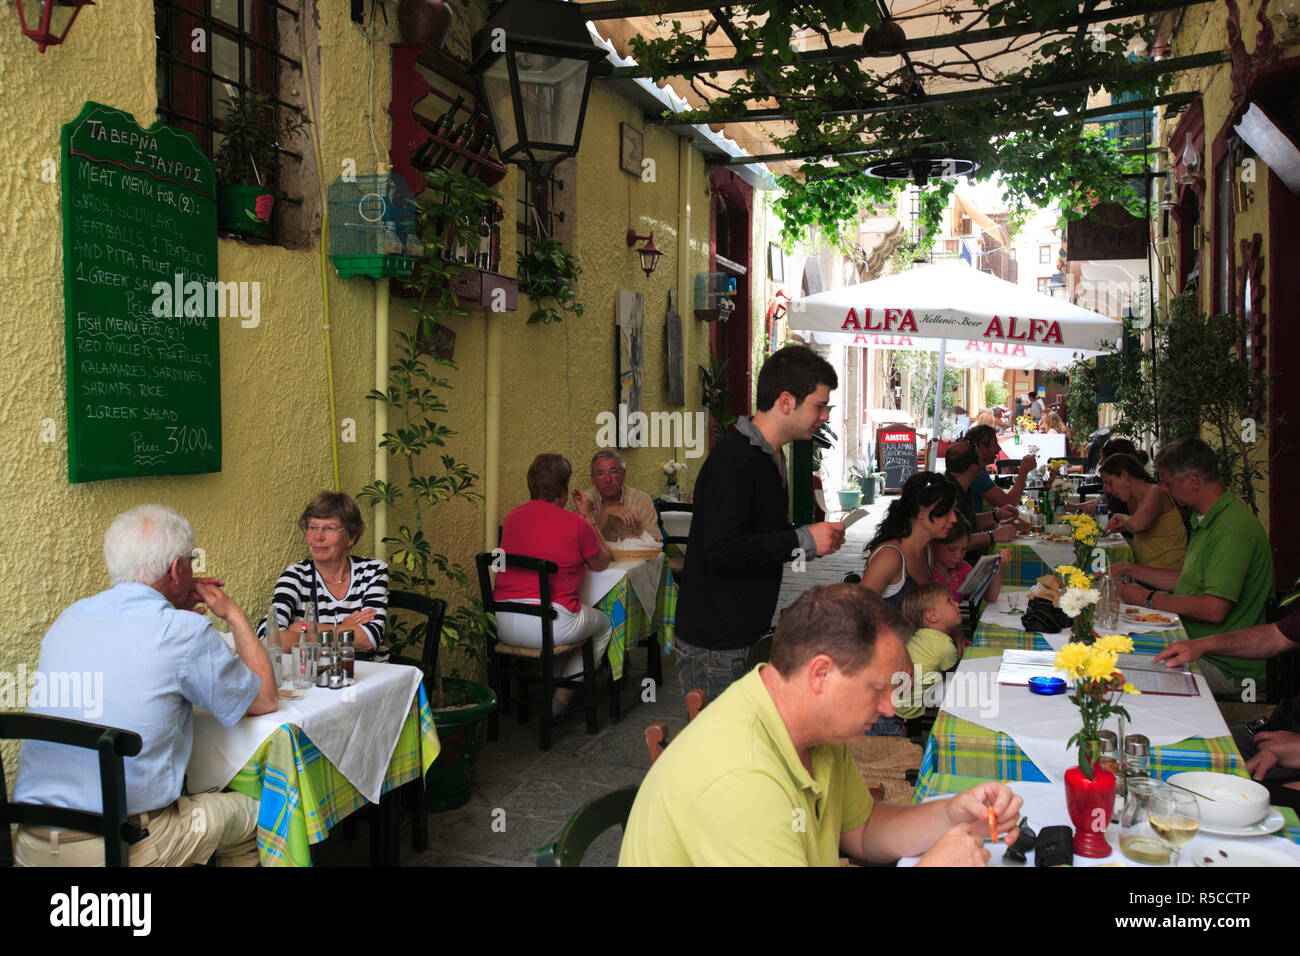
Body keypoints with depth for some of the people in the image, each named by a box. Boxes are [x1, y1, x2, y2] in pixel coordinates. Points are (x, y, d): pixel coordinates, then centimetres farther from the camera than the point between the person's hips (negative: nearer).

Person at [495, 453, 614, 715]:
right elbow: (602, 563, 11)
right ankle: (562, 697, 21)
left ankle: (548, 690, 30)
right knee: (604, 624, 25)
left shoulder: (513, 517, 9)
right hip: (548, 623, -6)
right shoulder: (575, 524, -6)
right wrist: (588, 517, 17)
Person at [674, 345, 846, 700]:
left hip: (748, 637, 10)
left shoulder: (770, 456, 14)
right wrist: (803, 540, -21)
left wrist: (816, 539, 8)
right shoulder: (733, 460, -19)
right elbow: (722, 548, -28)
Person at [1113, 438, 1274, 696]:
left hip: (1224, 666, -10)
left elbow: (1215, 609, -27)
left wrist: (1148, 598, -16)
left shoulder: (1233, 529, -23)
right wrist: (1129, 569, 19)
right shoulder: (1207, 519, 12)